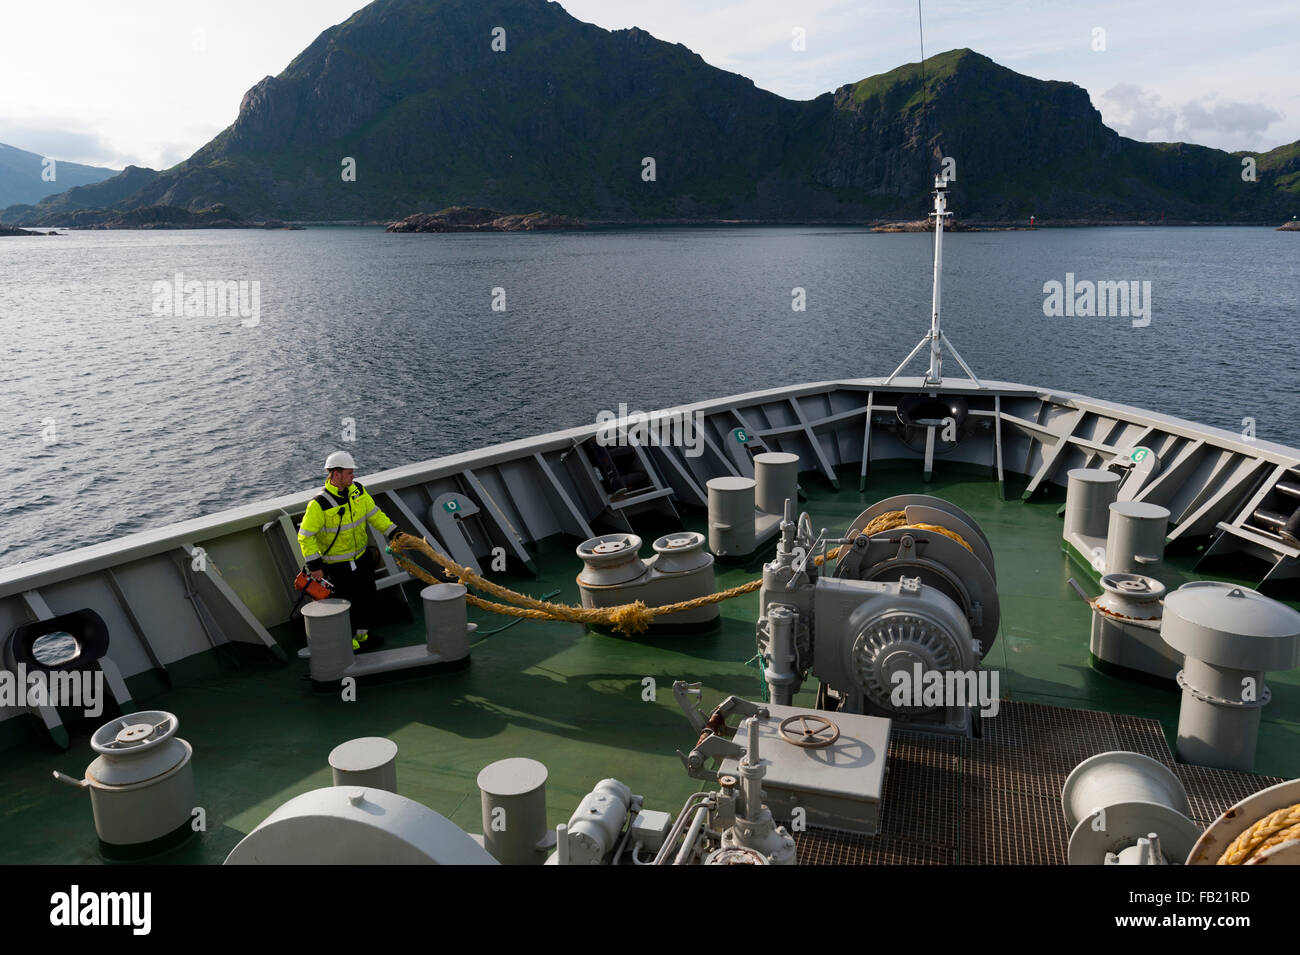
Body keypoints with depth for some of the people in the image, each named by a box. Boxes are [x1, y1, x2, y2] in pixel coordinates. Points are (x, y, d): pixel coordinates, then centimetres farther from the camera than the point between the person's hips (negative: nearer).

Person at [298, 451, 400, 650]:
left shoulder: (357, 490, -5)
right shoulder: (319, 504, -24)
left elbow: (374, 514, 6)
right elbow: (305, 537, -19)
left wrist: (393, 533, -2)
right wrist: (314, 566, -19)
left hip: (362, 557, 7)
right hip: (339, 565, -7)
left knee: (367, 597, 19)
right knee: (347, 602, 3)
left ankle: (363, 634, 39)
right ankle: (348, 641, 23)